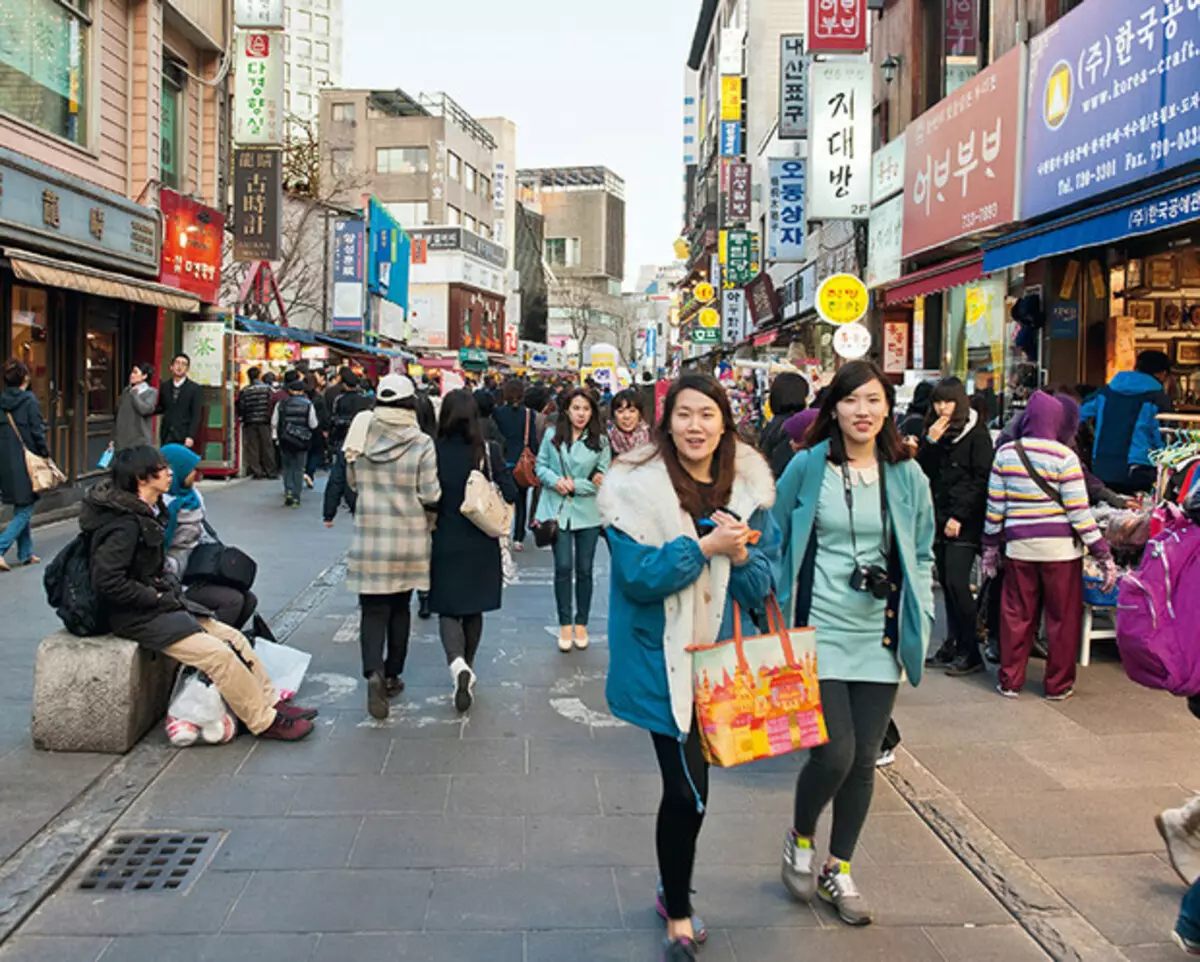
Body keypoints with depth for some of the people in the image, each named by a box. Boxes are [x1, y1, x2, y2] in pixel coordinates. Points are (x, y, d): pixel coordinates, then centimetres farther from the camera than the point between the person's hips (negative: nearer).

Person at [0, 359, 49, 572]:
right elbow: (37, 431, -13)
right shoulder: (29, 400, -11)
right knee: (25, 510, 1)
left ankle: (25, 553, 21)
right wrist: (45, 453, 0)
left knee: (22, 509, 16)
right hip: (26, 462, -6)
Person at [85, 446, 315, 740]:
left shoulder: (148, 513, 10)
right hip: (137, 616, -10)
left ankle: (271, 703, 11)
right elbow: (107, 582, -27)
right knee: (219, 654, -18)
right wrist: (158, 597, -19)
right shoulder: (124, 525, -21)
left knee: (235, 639, 4)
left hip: (159, 603, 10)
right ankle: (264, 722, -9)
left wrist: (172, 588, 7)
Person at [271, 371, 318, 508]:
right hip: (302, 441, -1)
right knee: (298, 468, 7)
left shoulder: (281, 404, -1)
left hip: (285, 440, 1)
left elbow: (274, 423, 6)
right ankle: (296, 497, 6)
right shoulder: (308, 404, -7)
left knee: (287, 467, 16)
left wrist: (274, 437, 17)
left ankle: (288, 491, -2)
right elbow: (313, 425, -3)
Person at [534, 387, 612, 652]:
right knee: (563, 567, -4)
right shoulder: (552, 436, 1)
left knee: (584, 570, 7)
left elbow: (603, 479, -3)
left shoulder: (600, 441, -1)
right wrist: (556, 481, -14)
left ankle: (581, 624, 20)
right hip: (558, 510, 0)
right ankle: (565, 625, 10)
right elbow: (541, 467, 5)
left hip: (588, 512, 0)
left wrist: (575, 486, -13)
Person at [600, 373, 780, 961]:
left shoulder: (747, 489, 1)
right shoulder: (639, 488, -12)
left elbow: (762, 585, 4)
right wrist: (705, 546, -23)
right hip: (663, 662, -5)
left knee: (690, 783, 18)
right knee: (687, 790, -5)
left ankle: (672, 891, 41)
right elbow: (637, 576, -18)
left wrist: (741, 555, -17)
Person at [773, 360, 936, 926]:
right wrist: (777, 612, 0)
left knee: (863, 760, 8)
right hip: (819, 635, -3)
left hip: (879, 639, 3)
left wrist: (918, 620, 6)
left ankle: (838, 870, 29)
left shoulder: (906, 476, 4)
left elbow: (922, 554, 14)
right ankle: (800, 839, 22)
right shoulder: (808, 466, -4)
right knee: (834, 754, -10)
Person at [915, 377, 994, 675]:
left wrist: (959, 516, -13)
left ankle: (969, 652, -4)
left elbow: (981, 480, -8)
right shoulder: (931, 431, 13)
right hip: (939, 518, 6)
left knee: (957, 583, -11)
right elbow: (921, 472, 7)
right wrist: (930, 442, -7)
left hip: (964, 523, -6)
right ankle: (954, 644, 16)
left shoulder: (976, 433, -4)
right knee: (947, 583, 8)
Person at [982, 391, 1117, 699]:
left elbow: (995, 506, 4)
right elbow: (1079, 511, -9)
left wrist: (990, 546, 15)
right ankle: (1058, 685, 17)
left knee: (1016, 615, 11)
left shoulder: (1005, 454, 0)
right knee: (1063, 617, 9)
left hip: (1019, 547, 3)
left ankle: (1010, 681, 18)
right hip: (1060, 548, -3)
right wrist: (1103, 555, -3)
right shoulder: (1063, 457, -9)